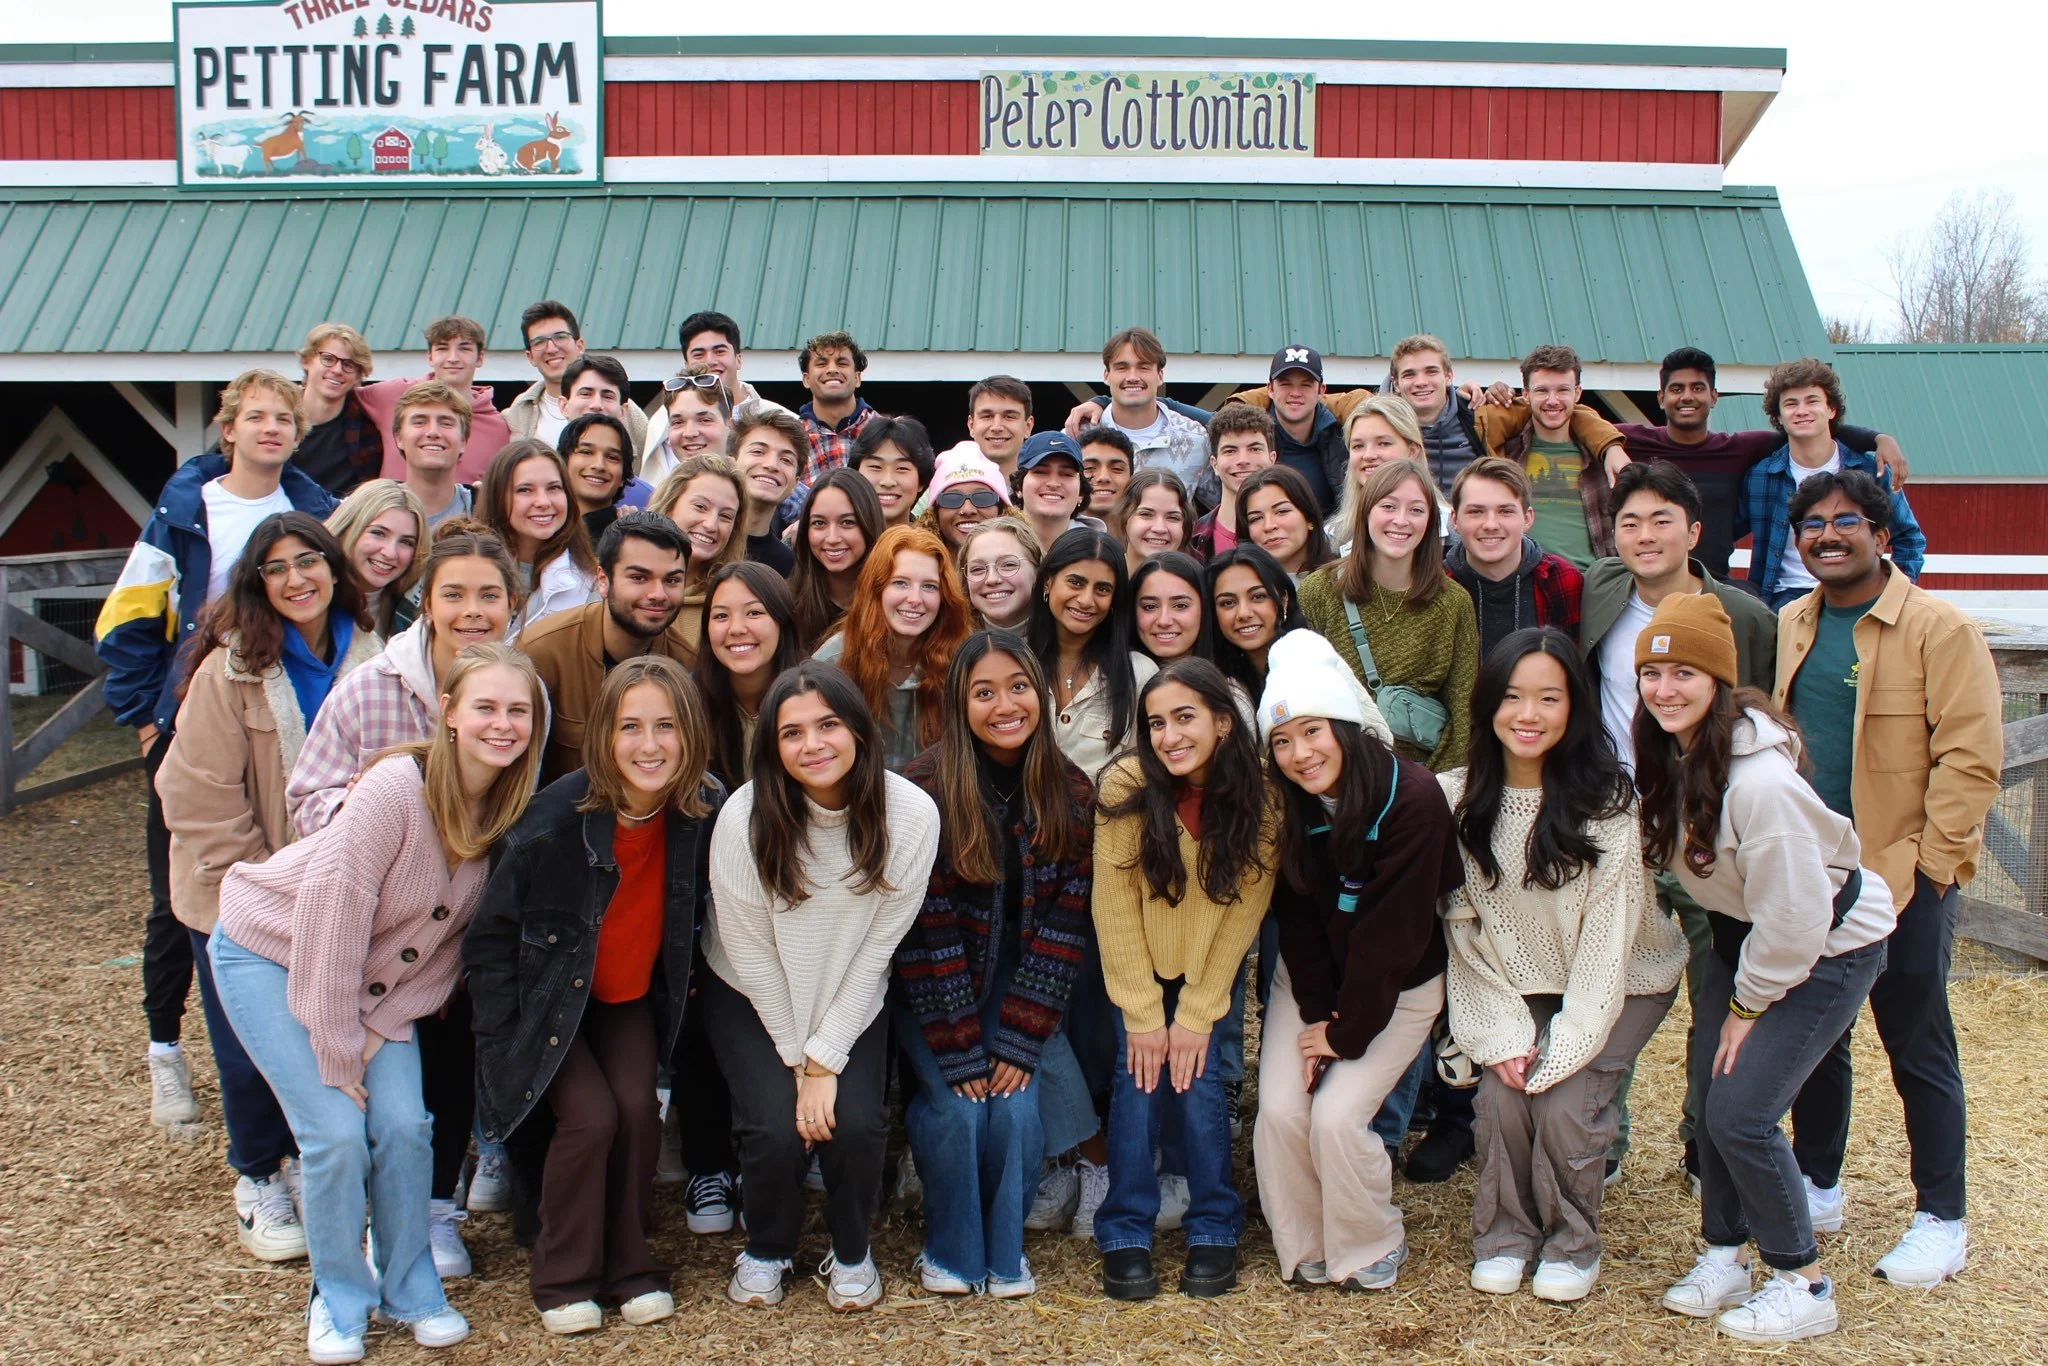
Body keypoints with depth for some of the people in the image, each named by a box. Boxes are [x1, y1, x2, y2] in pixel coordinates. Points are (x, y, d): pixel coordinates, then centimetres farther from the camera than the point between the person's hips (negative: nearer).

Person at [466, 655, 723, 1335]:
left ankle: (630, 1265, 5)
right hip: (549, 999, -3)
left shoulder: (706, 813, -17)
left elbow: (699, 905, 2)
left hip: (631, 998, 3)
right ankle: (563, 1278, 3)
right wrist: (503, 1038, -14)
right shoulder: (557, 817, -25)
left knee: (636, 1106, -18)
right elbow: (490, 935, -14)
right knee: (591, 1115, -19)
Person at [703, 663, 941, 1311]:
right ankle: (765, 1250, 12)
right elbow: (751, 953, -14)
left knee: (857, 1122, -21)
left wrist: (825, 1063, -16)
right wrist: (798, 1062, -11)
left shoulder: (911, 814, -21)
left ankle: (851, 1252, 11)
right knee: (778, 1128, -21)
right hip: (752, 996, -1)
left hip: (850, 999, 1)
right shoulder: (746, 817, -24)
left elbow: (877, 948, -14)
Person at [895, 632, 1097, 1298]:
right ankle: (950, 1250, 10)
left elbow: (1064, 924, -8)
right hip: (932, 990, -2)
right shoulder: (925, 789, -18)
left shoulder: (1070, 794, -8)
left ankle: (1004, 1250, 10)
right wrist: (960, 1049, -19)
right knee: (955, 1110, -17)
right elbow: (925, 930, -18)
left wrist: (1020, 1040, -15)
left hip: (1019, 985, 2)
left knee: (1017, 1107, -15)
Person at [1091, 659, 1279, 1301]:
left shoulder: (1259, 800, -19)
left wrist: (1196, 1015, -14)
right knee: (1139, 1074, -12)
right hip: (1136, 964, 0)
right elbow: (1114, 906, -18)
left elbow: (1243, 911, -13)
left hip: (1211, 965, 1)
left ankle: (1214, 1231, 5)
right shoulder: (1126, 786, -24)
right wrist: (1143, 1015, -16)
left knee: (1198, 1077, -12)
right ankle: (1125, 1236, 1)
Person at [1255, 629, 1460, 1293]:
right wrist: (1316, 1014, -16)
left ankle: (1371, 1250, 10)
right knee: (1279, 1110, -11)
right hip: (1309, 982, 4)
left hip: (1398, 986, -4)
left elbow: (1392, 932, -22)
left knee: (1337, 1115, -16)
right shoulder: (1284, 806, -11)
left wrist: (1348, 1032, -17)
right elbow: (1296, 917, -6)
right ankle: (1305, 1251, 11)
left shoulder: (1412, 799, -26)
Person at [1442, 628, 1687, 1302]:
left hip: (1620, 984, -2)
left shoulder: (1609, 801, -21)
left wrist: (1563, 1047, -22)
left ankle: (1572, 1241, 6)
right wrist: (1503, 1032, -15)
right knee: (1501, 1095, -19)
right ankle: (1505, 1233, 7)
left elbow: (1607, 933, -19)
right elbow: (1463, 925, -8)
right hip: (1516, 989, 3)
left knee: (1563, 1104, -21)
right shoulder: (1459, 797, -11)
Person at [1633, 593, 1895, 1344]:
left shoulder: (1759, 781, -32)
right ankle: (1726, 1255, 25)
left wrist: (1749, 1003, -12)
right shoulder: (1672, 754, -7)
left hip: (1829, 946, -7)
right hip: (1743, 933, 8)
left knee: (1741, 1111, -9)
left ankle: (1803, 1284, 10)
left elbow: (1795, 911, -26)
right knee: (1713, 1097, 6)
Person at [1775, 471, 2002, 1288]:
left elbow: (1970, 759, -13)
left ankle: (1941, 1220, 19)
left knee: (1917, 1048, 5)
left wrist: (1926, 866, -16)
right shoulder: (1788, 629, 8)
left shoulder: (1940, 630, -10)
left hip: (1904, 878, -5)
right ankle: (1816, 1185, 32)